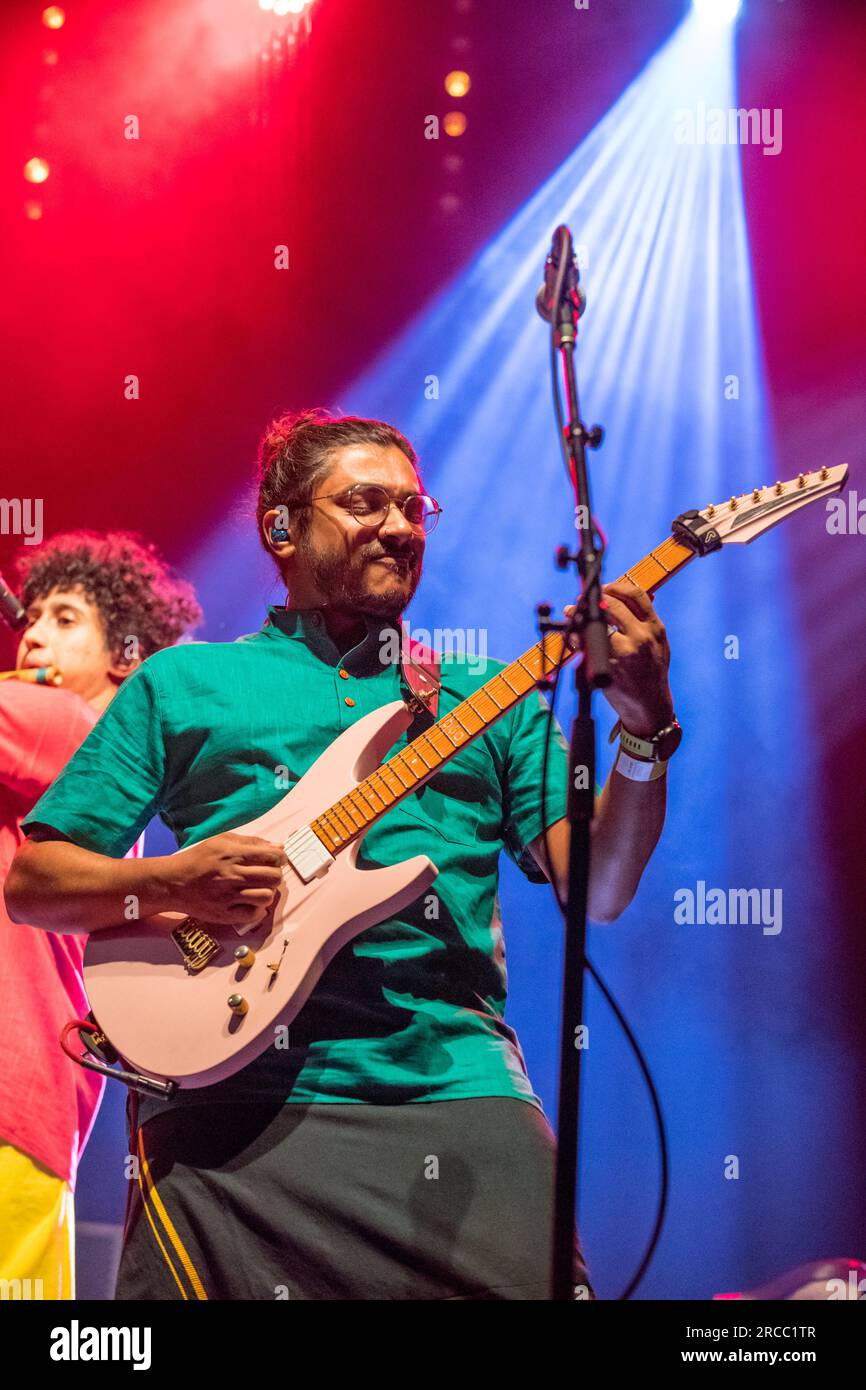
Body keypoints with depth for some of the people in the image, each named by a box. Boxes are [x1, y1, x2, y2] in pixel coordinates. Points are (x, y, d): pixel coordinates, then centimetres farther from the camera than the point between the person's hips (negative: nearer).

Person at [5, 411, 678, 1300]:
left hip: (456, 1089, 1)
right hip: (233, 1098, -1)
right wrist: (172, 882, -7)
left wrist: (645, 728, -7)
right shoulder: (181, 684, 14)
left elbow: (597, 888, 8)